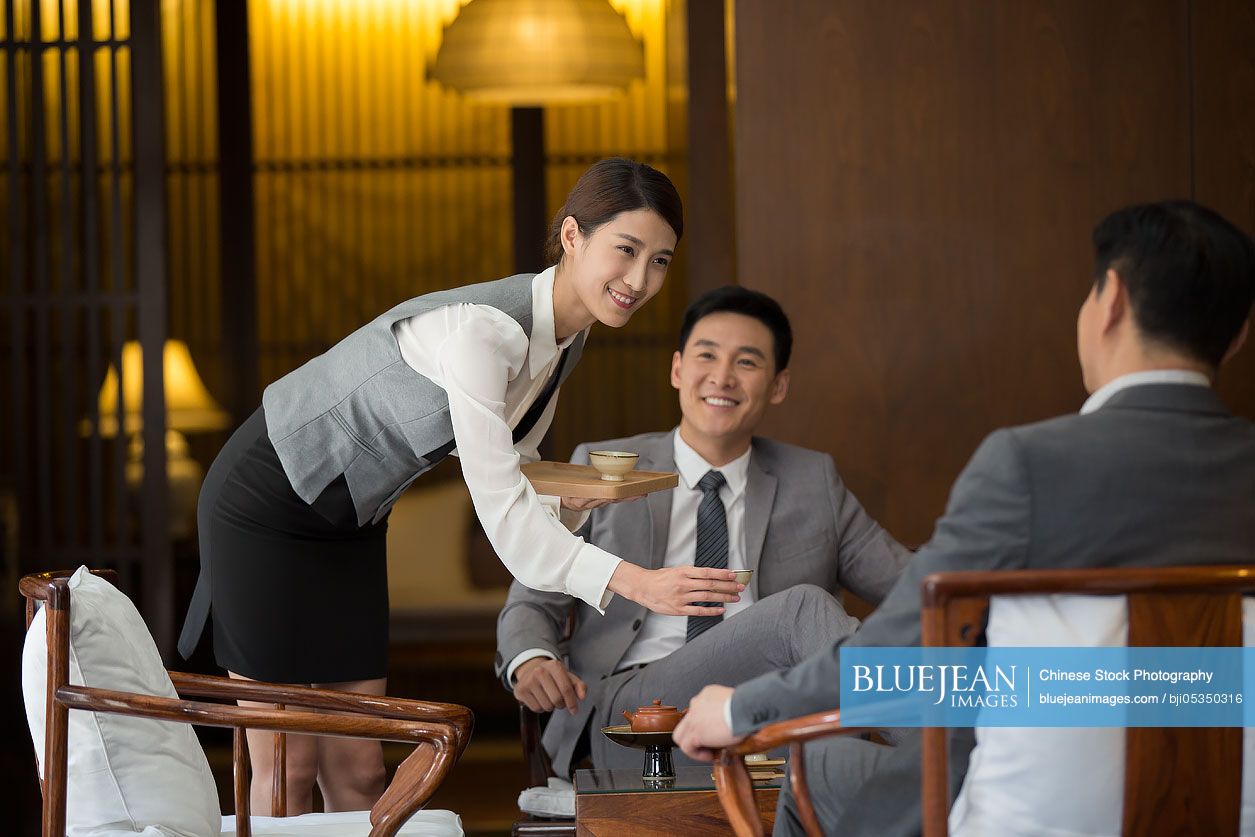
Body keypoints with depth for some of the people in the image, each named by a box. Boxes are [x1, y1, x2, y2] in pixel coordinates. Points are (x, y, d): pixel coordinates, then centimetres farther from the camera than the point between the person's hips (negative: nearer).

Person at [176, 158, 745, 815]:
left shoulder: (566, 335, -4)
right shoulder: (482, 330, -32)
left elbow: (513, 466, 8)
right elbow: (503, 515, -37)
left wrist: (569, 496, -13)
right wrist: (635, 582, -46)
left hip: (351, 521, 8)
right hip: (267, 507, -8)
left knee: (357, 774, 4)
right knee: (287, 772, -4)